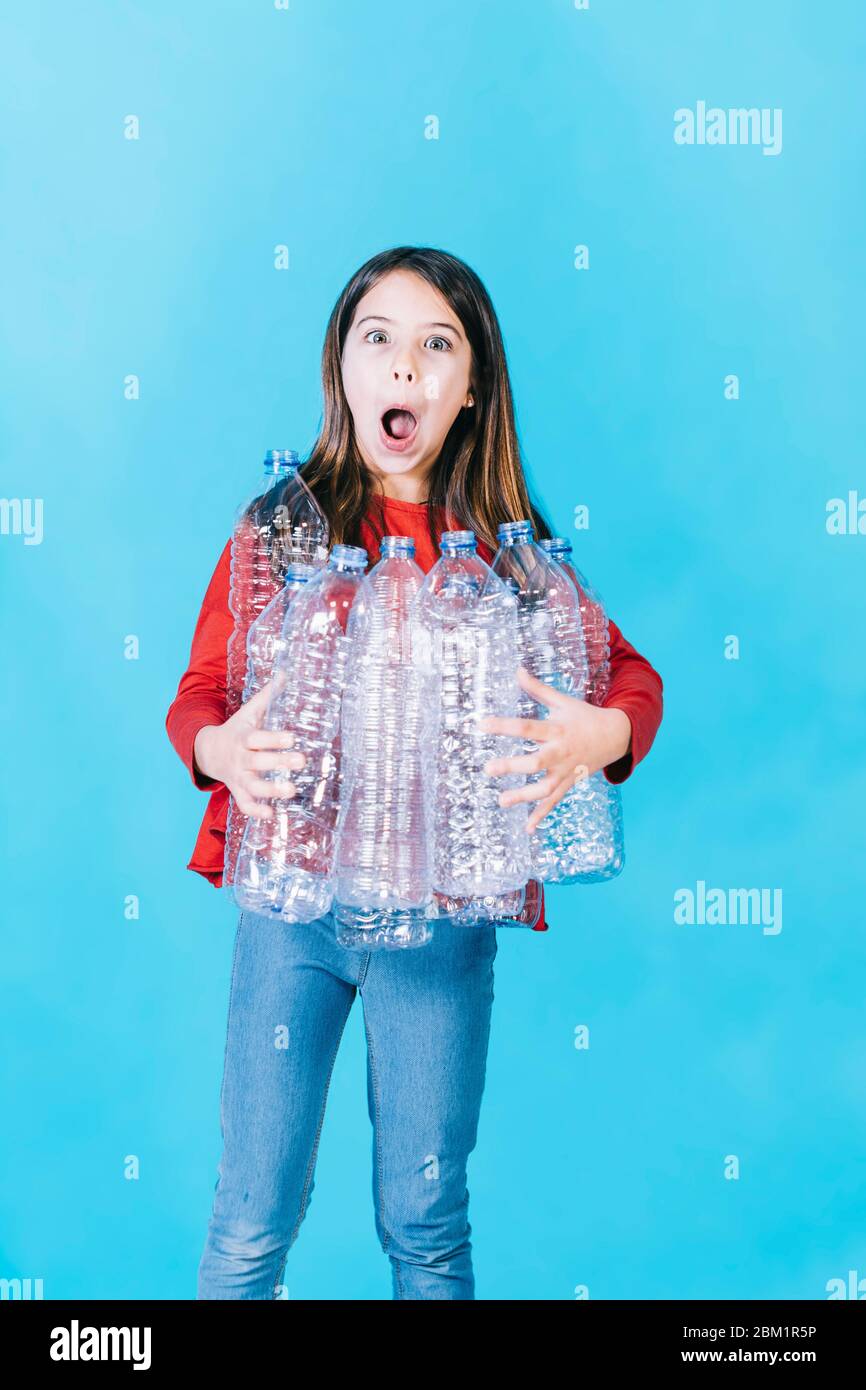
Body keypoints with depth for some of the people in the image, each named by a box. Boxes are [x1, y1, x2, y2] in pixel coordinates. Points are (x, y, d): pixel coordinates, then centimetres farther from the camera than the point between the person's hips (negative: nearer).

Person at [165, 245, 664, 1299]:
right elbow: (199, 692, 2)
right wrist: (220, 748, -20)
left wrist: (604, 733, -18)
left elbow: (634, 673, 4)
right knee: (252, 1221, 9)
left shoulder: (501, 541, 1)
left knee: (426, 1222, 13)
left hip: (444, 914, 1)